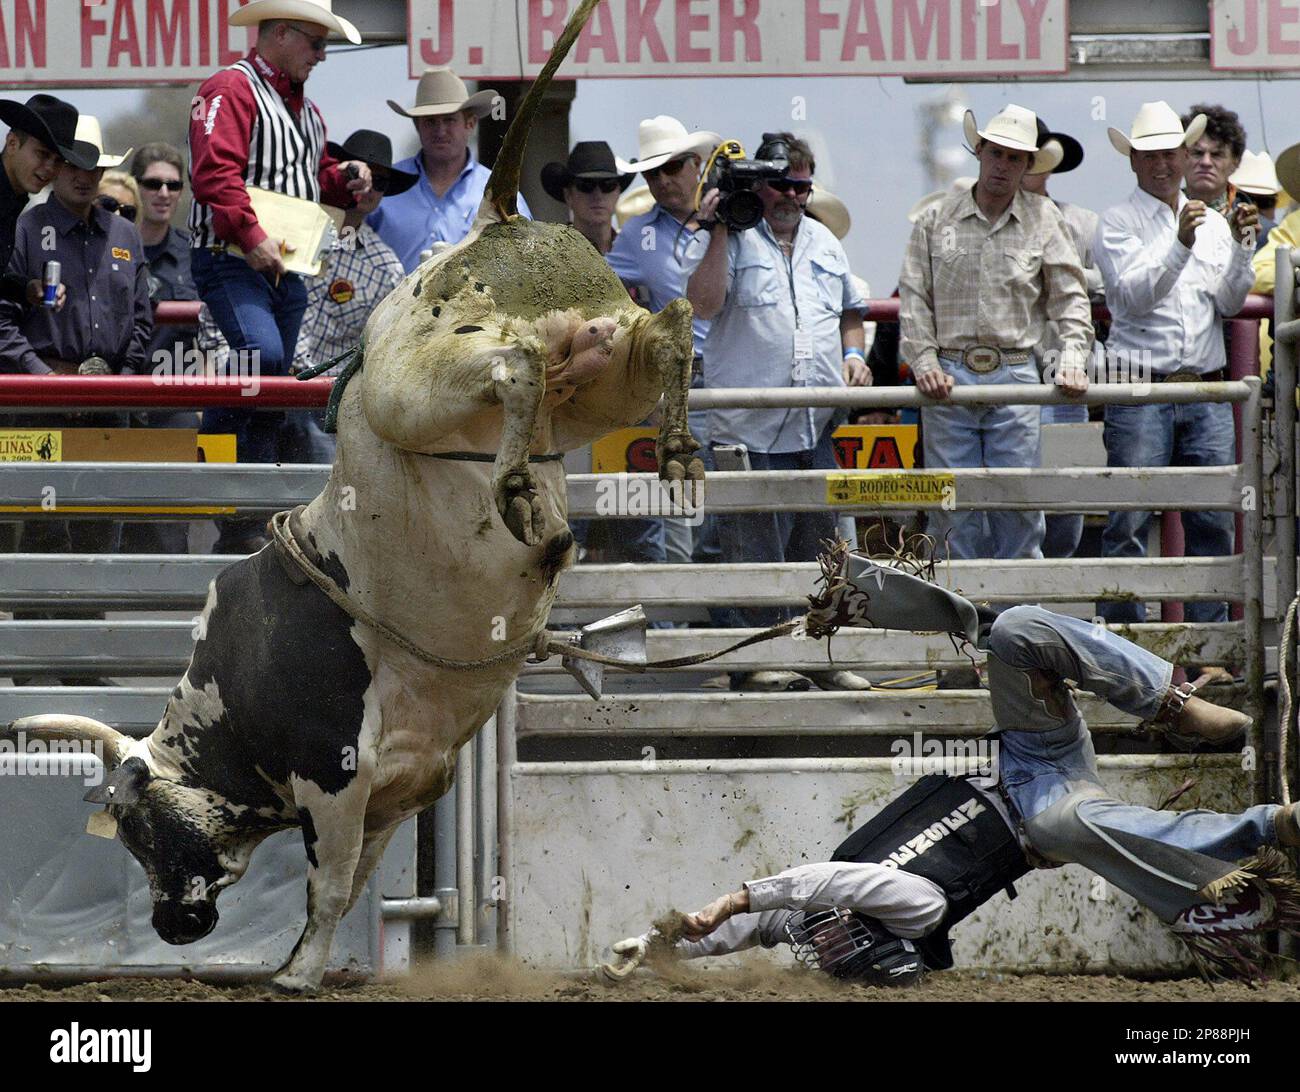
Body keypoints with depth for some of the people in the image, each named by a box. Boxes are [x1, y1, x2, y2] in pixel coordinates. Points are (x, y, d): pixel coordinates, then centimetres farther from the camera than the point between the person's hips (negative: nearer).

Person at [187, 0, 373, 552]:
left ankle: (248, 523, 9)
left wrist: (344, 180, 10)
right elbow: (214, 172, -19)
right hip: (232, 260, -9)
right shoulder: (230, 90, -7)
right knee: (262, 353, -30)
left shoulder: (304, 108, 23)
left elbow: (315, 178, 33)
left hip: (286, 266, 9)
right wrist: (251, 237, -26)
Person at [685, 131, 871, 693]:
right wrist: (719, 232, -16)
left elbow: (850, 309, 29)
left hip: (818, 426, 6)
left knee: (819, 540, 10)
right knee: (755, 546, -5)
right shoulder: (731, 238, 0)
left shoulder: (823, 242, 18)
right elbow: (704, 303, -15)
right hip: (750, 426, -6)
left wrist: (852, 353, 10)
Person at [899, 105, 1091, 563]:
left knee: (1019, 505, -3)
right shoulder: (936, 221, 9)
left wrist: (1071, 361, -8)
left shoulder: (1044, 221, 8)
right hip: (950, 377, 0)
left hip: (1016, 372, 0)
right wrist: (925, 364, -5)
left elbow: (1070, 298, 6)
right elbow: (914, 299, 7)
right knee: (953, 505, -1)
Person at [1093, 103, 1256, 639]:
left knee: (1213, 521, 2)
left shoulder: (1212, 222, 17)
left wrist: (1240, 246, -4)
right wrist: (1180, 244, -21)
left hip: (1206, 391, 4)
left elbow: (1231, 303, 11)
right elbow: (1133, 294, -10)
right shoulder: (1118, 223, 4)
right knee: (1129, 522, -7)